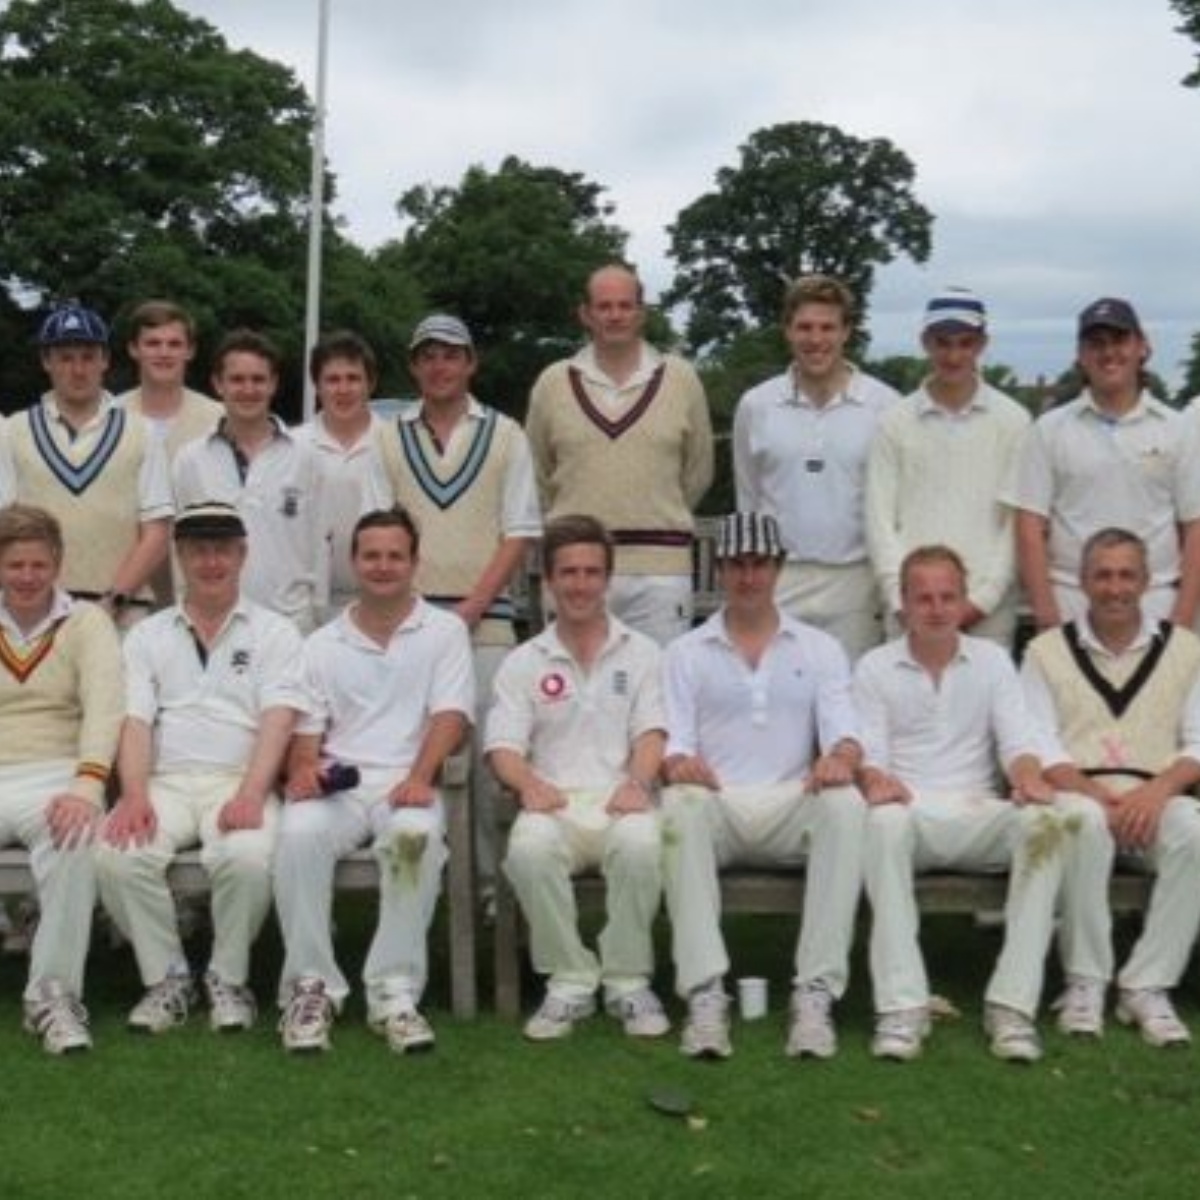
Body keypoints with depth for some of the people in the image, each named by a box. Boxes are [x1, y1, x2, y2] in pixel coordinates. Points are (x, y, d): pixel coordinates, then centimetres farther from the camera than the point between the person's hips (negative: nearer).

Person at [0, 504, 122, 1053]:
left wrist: (88, 783, -25)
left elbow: (105, 706, -7)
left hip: (53, 777, -2)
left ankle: (54, 994, -22)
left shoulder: (86, 622, 10)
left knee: (74, 839, -36)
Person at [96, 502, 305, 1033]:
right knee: (117, 856, -29)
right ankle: (165, 976, -7)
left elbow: (277, 720, -3)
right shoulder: (147, 636, 18)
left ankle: (228, 979, -8)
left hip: (240, 782, -2)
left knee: (248, 857, -34)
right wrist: (134, 795, -14)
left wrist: (250, 795, -20)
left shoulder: (273, 632, 10)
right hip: (165, 781, 2)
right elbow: (136, 721, 5)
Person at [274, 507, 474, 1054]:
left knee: (417, 835, -36)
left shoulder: (444, 630, 12)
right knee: (298, 834, -32)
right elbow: (306, 728, 12)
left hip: (407, 783, -2)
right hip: (335, 784, 2)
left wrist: (419, 777, -18)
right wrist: (302, 769, -12)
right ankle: (310, 986, -18)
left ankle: (395, 990, -27)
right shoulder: (322, 644, 19)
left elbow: (450, 715, -1)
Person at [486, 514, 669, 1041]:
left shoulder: (642, 653, 16)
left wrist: (636, 782, -18)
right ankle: (570, 980, -16)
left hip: (621, 801, 0)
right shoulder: (523, 662, 16)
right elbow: (503, 745, 5)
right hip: (555, 803, 1)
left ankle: (628, 980, -15)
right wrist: (528, 783, -18)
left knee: (641, 843, -36)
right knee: (529, 847, -34)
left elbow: (651, 733, 4)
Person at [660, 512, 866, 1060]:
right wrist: (678, 763, -20)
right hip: (715, 805, -1)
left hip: (791, 807, 1)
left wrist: (840, 756, -21)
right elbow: (674, 740, 5)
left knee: (845, 804, -33)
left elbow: (843, 728, 4)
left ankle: (816, 994, -33)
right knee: (679, 805, -35)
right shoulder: (686, 652, 15)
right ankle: (705, 995, -38)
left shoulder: (819, 648, 17)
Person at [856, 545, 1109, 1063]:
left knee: (1049, 821, -30)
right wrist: (875, 780, -24)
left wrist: (1028, 778, -19)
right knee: (884, 821, -38)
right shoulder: (874, 667, 11)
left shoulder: (993, 660, 16)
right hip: (908, 812, -2)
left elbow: (1017, 740, 5)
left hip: (978, 816, 2)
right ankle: (901, 1005, -39)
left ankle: (1012, 1002, -31)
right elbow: (869, 753, 1)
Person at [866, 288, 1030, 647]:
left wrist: (982, 597, -7)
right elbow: (881, 520, 3)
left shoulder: (1012, 420, 4)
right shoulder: (894, 422, 6)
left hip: (988, 608, 0)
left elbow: (1018, 521, 1)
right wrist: (905, 600, -6)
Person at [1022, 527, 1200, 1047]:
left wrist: (1158, 791, -14)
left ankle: (1147, 985, -23)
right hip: (1077, 793, -1)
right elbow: (1040, 748, 2)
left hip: (1156, 799, 1)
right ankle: (1086, 981, -20)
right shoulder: (1046, 650, 13)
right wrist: (1099, 797, -16)